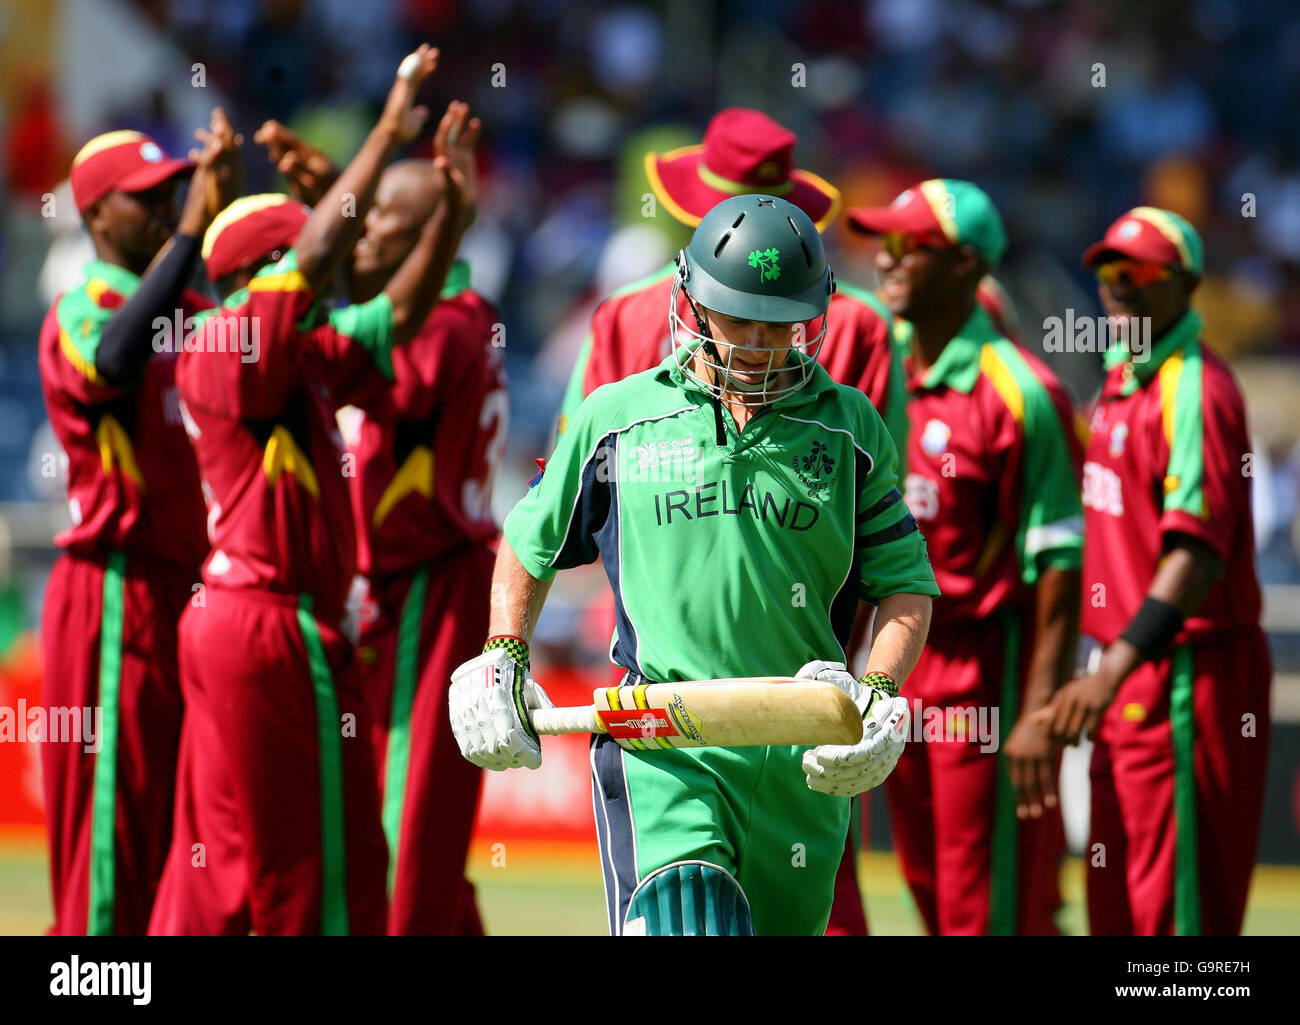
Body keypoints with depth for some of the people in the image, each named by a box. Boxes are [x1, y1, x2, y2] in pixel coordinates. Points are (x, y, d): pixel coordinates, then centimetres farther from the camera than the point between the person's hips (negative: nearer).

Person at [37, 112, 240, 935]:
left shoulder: (190, 307, 15)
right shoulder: (81, 313, -11)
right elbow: (118, 355, -33)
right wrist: (197, 224, -35)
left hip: (189, 587, 8)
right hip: (118, 591, -8)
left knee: (180, 831, 12)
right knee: (114, 815, -6)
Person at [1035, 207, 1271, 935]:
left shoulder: (1193, 390, -15)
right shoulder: (1124, 377, 14)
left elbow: (1198, 553, -24)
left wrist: (1116, 670, -30)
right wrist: (1109, 669, 13)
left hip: (1185, 674, -10)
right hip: (1130, 674, 10)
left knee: (1174, 902, -9)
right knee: (1115, 901, 13)